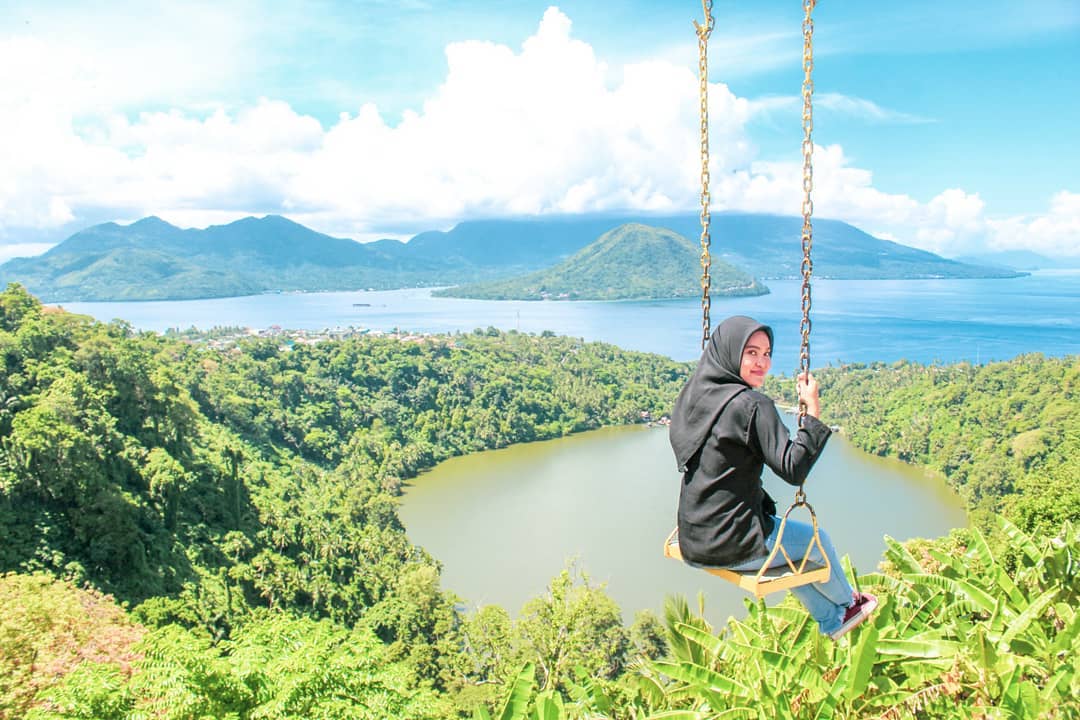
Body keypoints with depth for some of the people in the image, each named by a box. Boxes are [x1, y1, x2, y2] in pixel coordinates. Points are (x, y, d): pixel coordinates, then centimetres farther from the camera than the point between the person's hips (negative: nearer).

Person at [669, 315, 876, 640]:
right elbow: (794, 470, -22)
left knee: (794, 538, 34)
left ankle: (832, 620, 52)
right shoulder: (751, 405, -21)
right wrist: (813, 410, -18)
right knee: (816, 539, 22)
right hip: (733, 545, -8)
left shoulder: (694, 392, 1)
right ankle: (847, 602, 52)